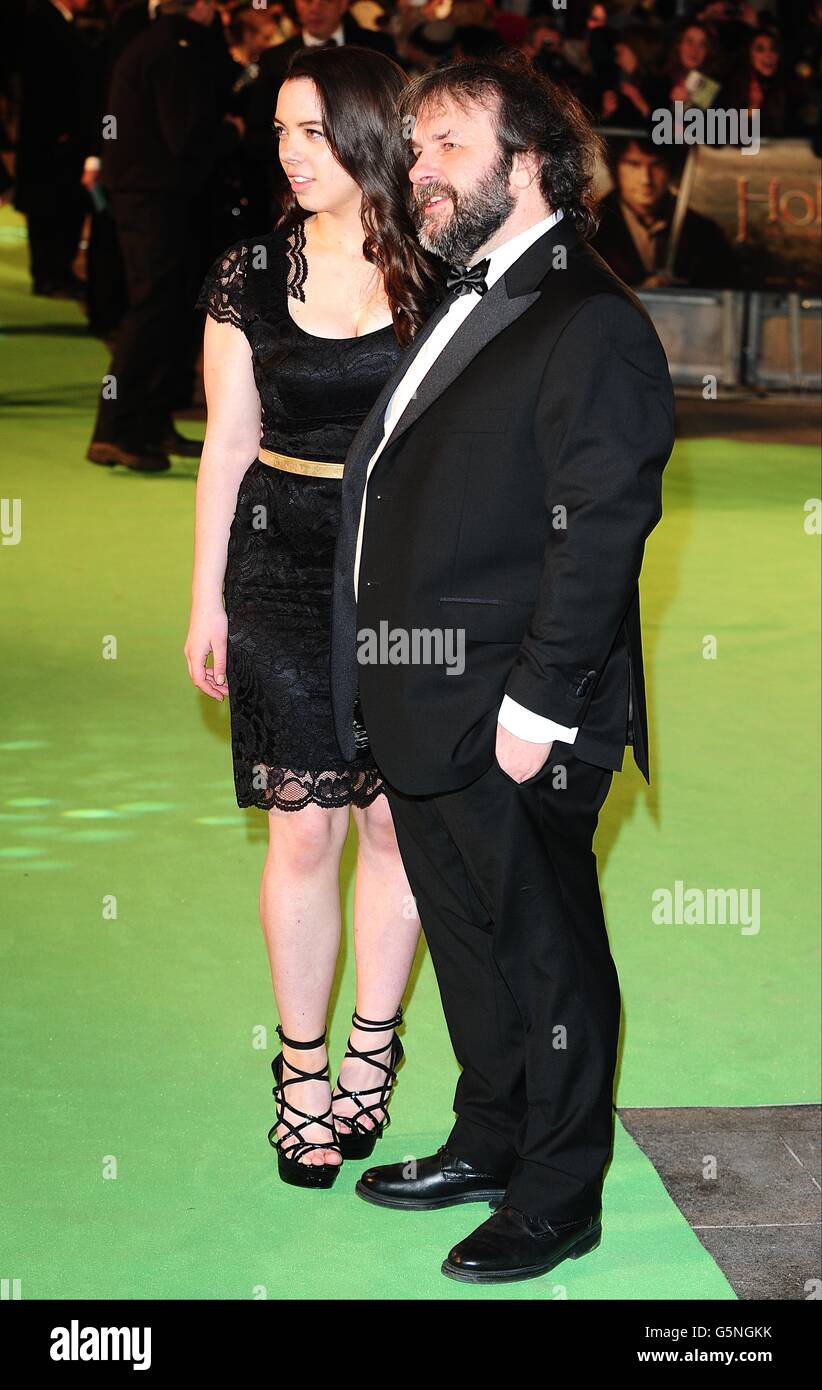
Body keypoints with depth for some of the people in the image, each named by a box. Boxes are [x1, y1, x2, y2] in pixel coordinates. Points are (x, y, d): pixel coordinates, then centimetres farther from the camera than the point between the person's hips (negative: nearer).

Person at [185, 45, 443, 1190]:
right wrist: (206, 601, 5)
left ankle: (372, 1051, 24)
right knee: (303, 832, 2)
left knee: (396, 822, 7)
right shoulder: (248, 278, 2)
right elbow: (228, 444, 6)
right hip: (284, 574, 0)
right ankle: (302, 1070, 16)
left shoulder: (437, 278, 0)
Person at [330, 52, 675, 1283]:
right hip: (427, 718, 9)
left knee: (547, 959, 5)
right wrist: (388, 687, 13)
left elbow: (603, 526, -19)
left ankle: (558, 1200, 19)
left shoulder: (591, 325, -15)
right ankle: (488, 1143, 37)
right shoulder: (463, 306, 15)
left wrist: (537, 703, -20)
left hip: (511, 727, -9)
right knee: (469, 944, 21)